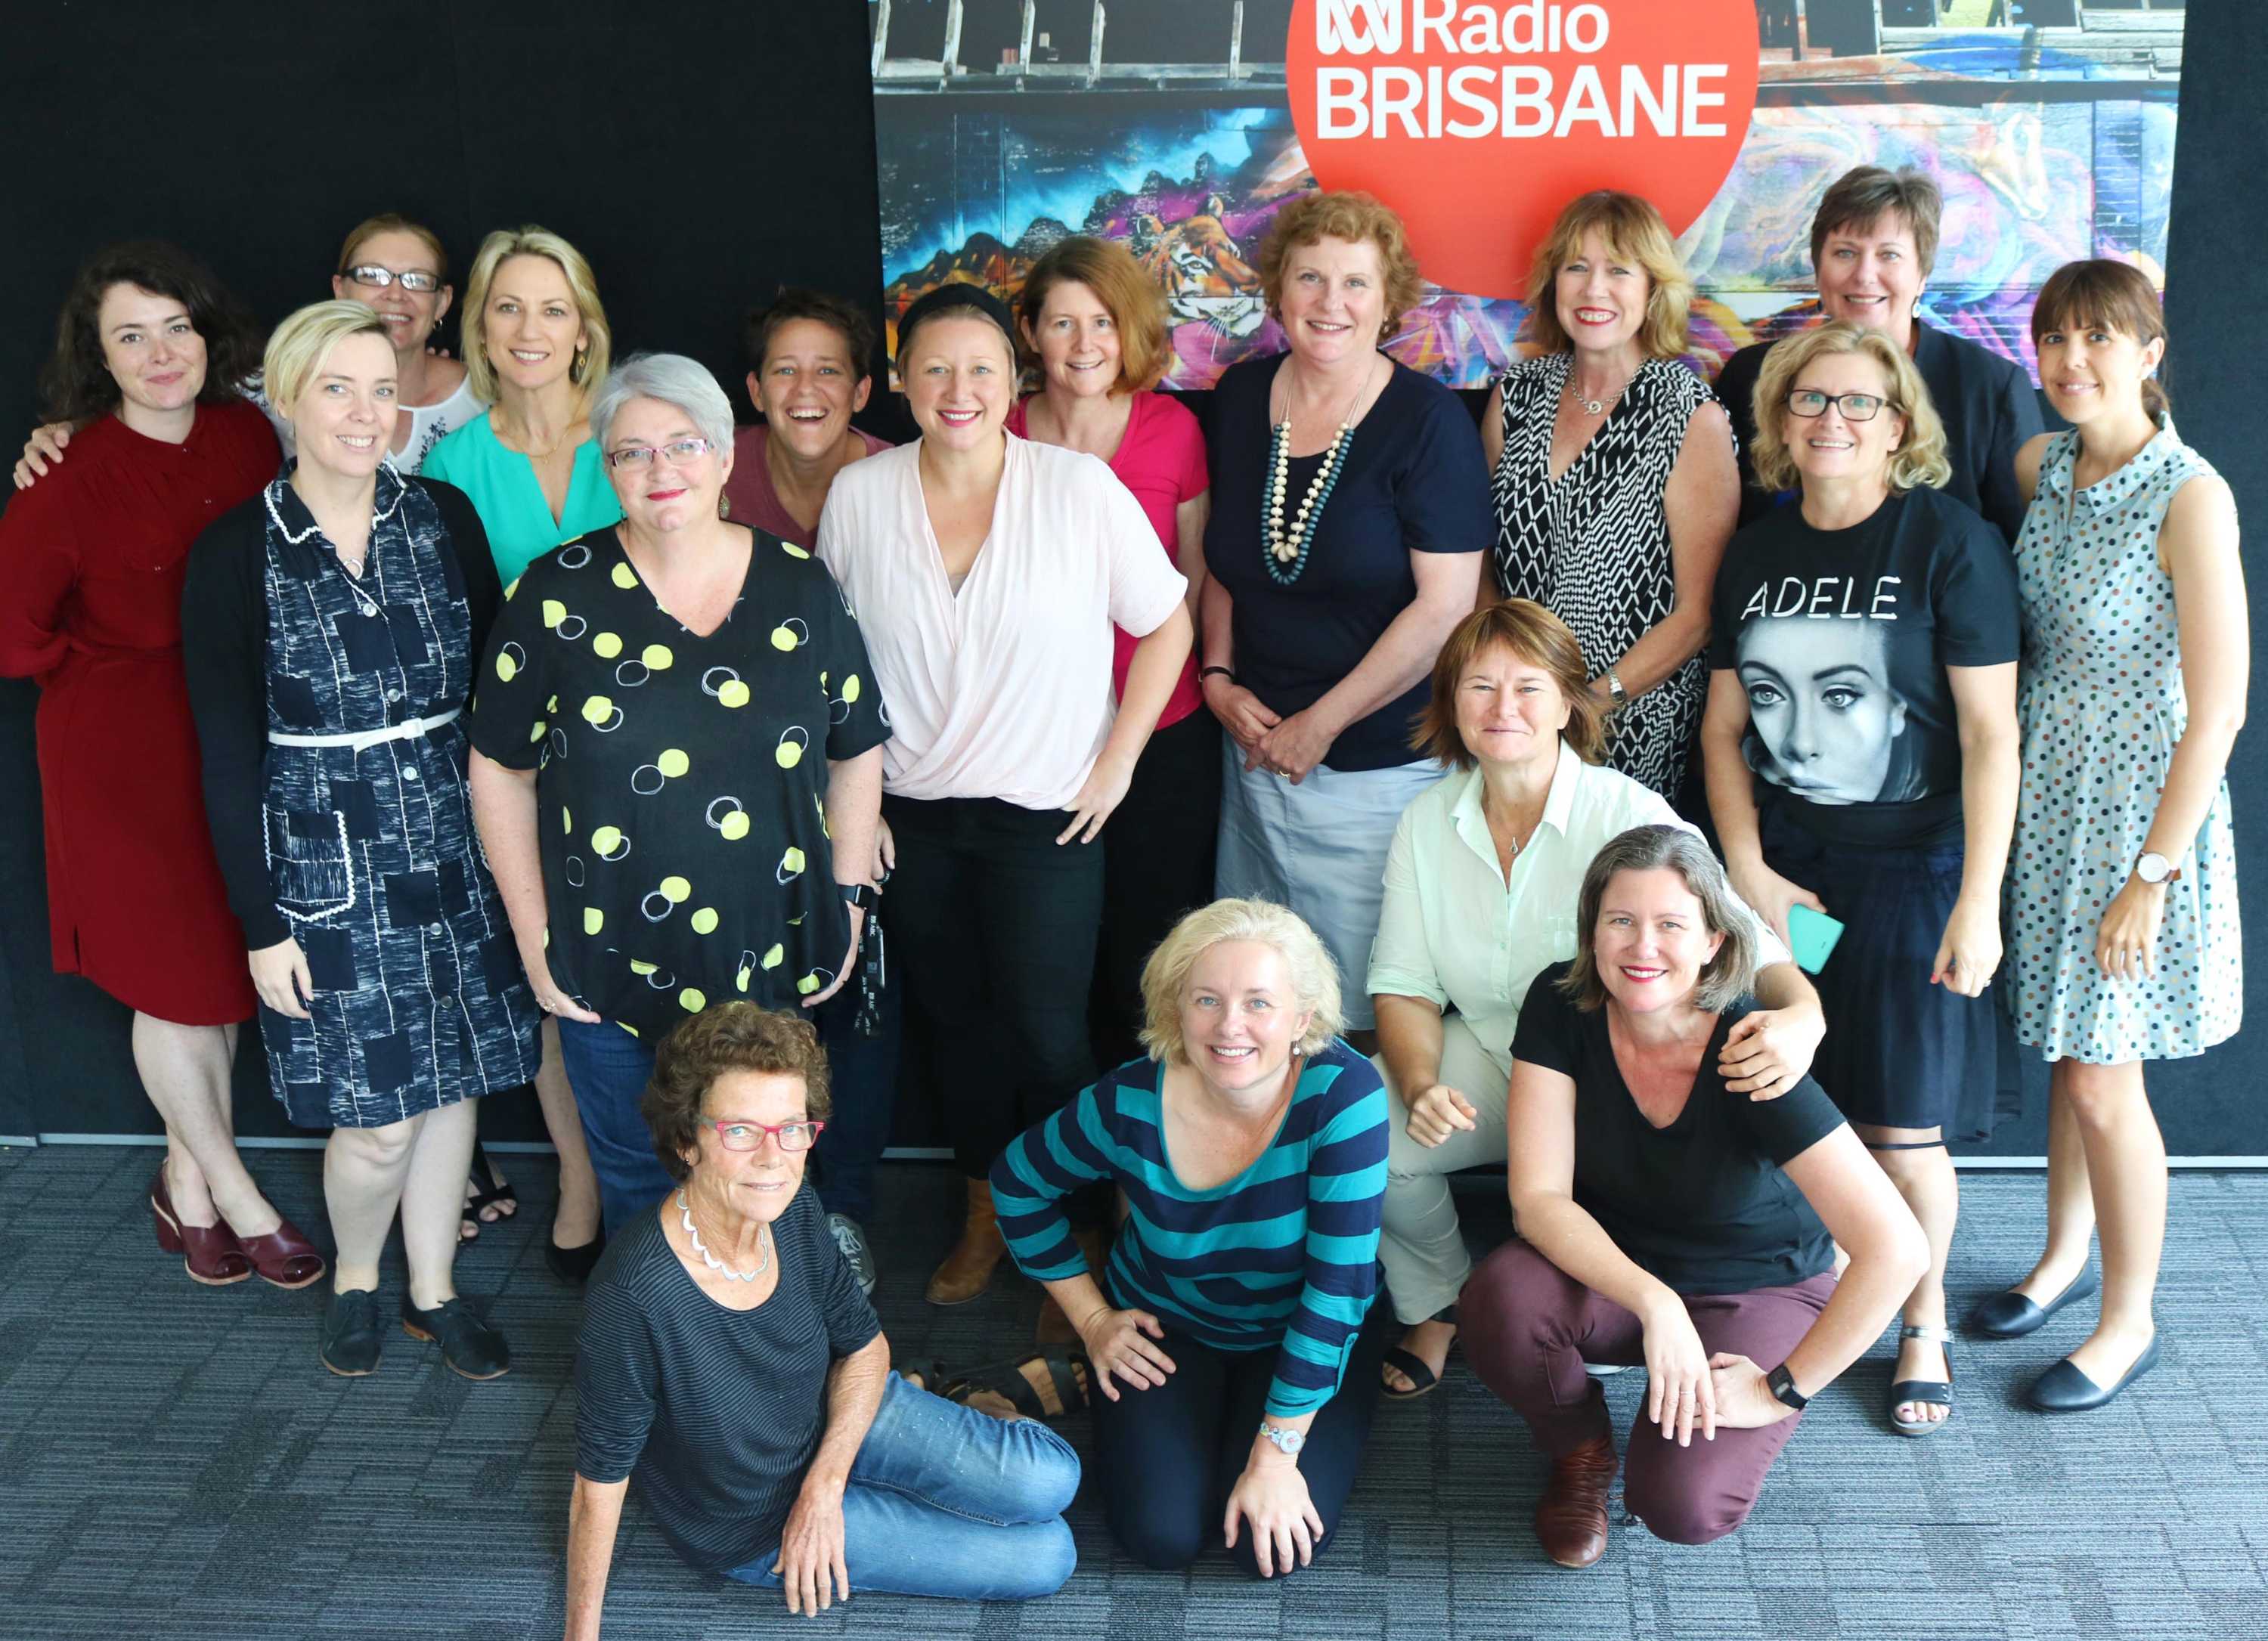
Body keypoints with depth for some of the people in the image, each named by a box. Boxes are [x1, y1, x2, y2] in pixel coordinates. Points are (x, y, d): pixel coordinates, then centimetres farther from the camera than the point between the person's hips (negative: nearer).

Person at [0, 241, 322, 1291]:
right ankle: (233, 1195, 25)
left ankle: (187, 1182, 32)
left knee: (221, 966, 14)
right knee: (174, 979, 6)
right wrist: (116, 669, -6)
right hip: (129, 757, -5)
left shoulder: (248, 439, -2)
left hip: (238, 742, 5)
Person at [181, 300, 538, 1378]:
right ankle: (355, 1280, 31)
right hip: (325, 865, -3)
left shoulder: (444, 519, -1)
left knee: (451, 1083, 12)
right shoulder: (237, 555, -8)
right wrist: (261, 923, -7)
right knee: (376, 1116, 1)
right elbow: (228, 754, -6)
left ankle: (435, 1291, 32)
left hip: (454, 850, 3)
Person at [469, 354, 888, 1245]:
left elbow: (856, 751, 8)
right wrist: (536, 941, -2)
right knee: (636, 1187, 14)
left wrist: (849, 900, 4)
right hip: (613, 968, -1)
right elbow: (501, 771, -1)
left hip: (774, 963, 1)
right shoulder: (558, 596, -6)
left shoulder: (800, 587, -1)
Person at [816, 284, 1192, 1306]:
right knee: (952, 1020, 14)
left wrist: (1116, 761, -3)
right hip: (910, 814, 3)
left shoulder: (1079, 487, -11)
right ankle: (985, 1213, 33)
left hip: (1045, 815, -3)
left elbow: (1166, 624, -1)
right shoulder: (858, 495, -4)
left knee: (1046, 1031, -1)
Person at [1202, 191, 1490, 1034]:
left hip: (1385, 766, -5)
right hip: (1256, 753, 5)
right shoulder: (1241, 397, 6)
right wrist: (1220, 677, 3)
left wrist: (1320, 725, -11)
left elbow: (1444, 604, -13)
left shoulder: (1426, 418, -9)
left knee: (1371, 1007, 0)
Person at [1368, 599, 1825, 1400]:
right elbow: (1404, 984, 1)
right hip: (1483, 1058, 3)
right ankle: (1438, 1302, 10)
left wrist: (1801, 1013, -44)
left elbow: (1740, 939, -20)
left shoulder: (1628, 814, -15)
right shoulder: (1427, 821, -2)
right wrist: (1420, 1086, -21)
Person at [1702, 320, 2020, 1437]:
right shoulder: (1756, 555, 8)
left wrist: (1978, 901, -13)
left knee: (1902, 1128, -1)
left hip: (1909, 868, -4)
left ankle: (1923, 1328, 21)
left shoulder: (1949, 541, -7)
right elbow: (1725, 728, 11)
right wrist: (1749, 871, 0)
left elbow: (1991, 735, -9)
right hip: (1778, 865, 4)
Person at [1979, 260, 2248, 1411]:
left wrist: (2154, 872, -17)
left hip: (2140, 812, -6)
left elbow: (2218, 709, -17)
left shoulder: (2189, 496, -18)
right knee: (2065, 1051, 17)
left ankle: (2128, 1322, 20)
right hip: (2047, 801, 6)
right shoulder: (2041, 471, 3)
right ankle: (2065, 1256, 38)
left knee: (2102, 1084, 1)